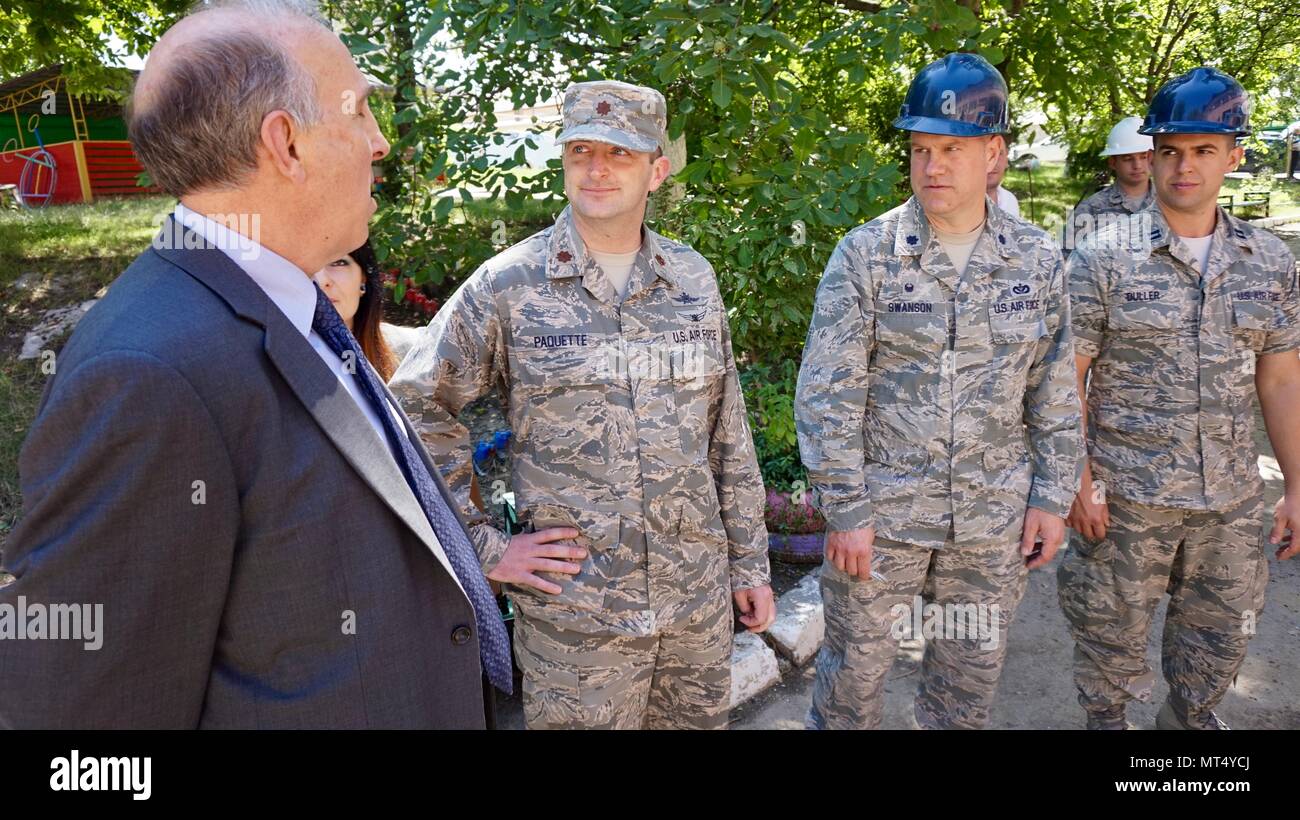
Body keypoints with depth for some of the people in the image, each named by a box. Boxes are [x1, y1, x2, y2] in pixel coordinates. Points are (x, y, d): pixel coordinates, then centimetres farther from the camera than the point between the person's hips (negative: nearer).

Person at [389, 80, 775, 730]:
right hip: (574, 615, -3)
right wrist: (485, 546, -8)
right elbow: (415, 407, -6)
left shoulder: (693, 280, 4)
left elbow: (728, 436, 8)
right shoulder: (508, 286, -8)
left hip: (701, 600, 4)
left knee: (699, 719, 20)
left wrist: (750, 561, 10)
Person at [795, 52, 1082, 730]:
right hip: (880, 514, -3)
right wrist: (845, 510, -12)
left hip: (994, 521, 3)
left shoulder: (1037, 260, 2)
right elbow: (827, 394, -10)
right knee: (854, 673, 9)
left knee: (970, 680, 18)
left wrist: (1053, 496, 5)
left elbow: (1054, 393, 9)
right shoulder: (865, 254, -8)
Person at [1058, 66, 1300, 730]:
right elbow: (1067, 378, -8)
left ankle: (1188, 719, 45)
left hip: (1233, 502, 4)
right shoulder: (1104, 258, -8)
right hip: (1125, 499, -4)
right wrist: (1078, 479, -13)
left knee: (1220, 639, 20)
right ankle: (1106, 721, 35)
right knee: (1112, 633, 10)